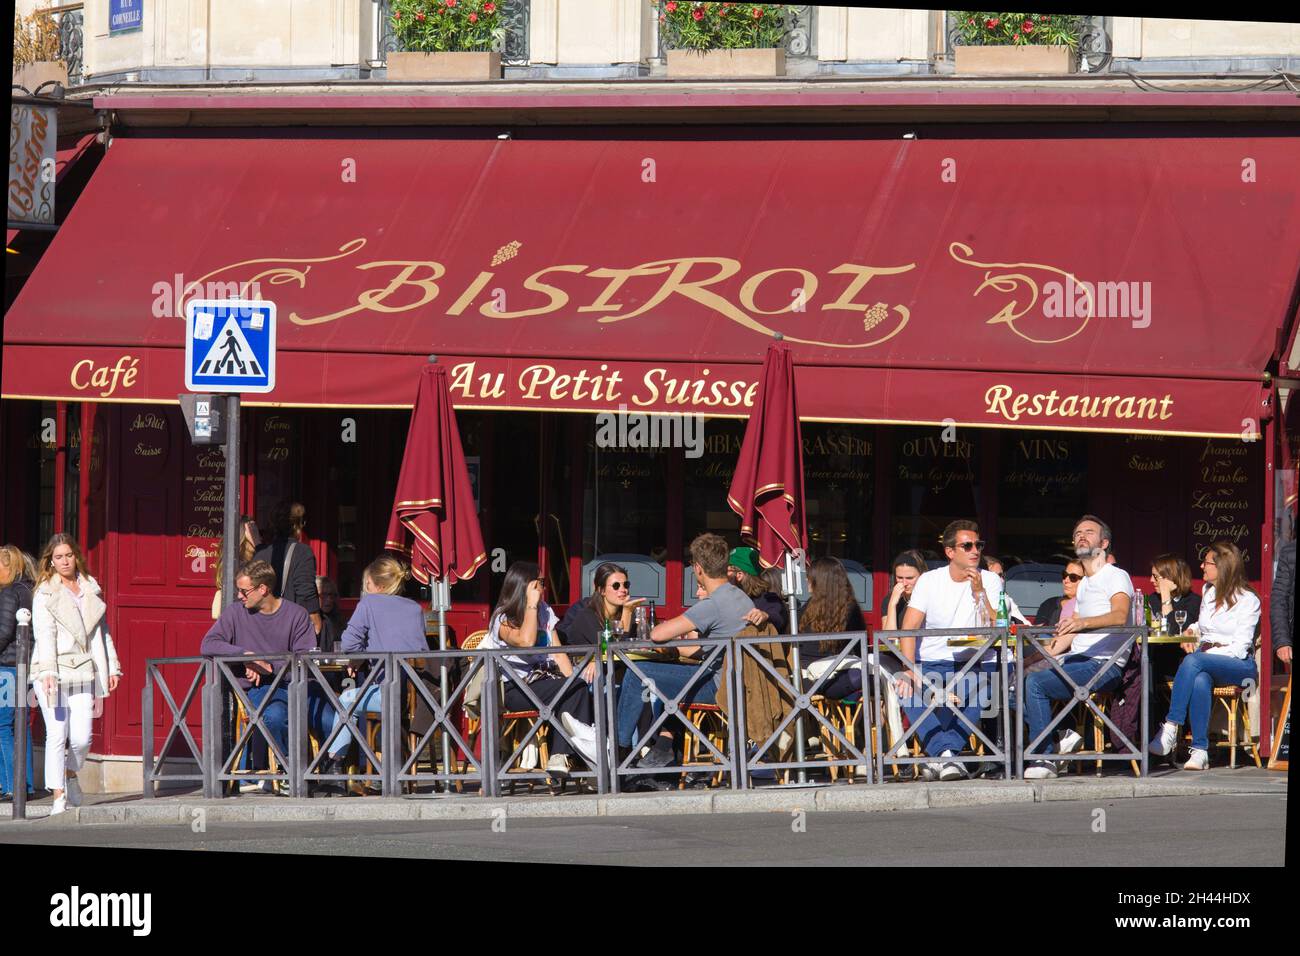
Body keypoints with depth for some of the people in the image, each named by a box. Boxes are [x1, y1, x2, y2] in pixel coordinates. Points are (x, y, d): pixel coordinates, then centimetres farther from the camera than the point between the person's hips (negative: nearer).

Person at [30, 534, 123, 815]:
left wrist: (111, 667, 18)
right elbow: (44, 634, -11)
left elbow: (101, 631, 22)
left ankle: (70, 775, 28)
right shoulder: (44, 593, 0)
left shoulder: (91, 589, 15)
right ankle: (59, 797, -3)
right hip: (53, 672, -4)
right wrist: (47, 671, -22)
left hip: (82, 671, 4)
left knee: (82, 738, -2)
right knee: (57, 734, -9)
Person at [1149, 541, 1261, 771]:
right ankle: (1200, 751, -44)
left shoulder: (1247, 599, -3)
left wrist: (1205, 655, -19)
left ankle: (1170, 729, -40)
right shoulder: (1208, 592, 19)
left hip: (1239, 665, -5)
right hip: (1206, 662, 5)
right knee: (1200, 681, -35)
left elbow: (1240, 647, -11)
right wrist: (1192, 631, 14)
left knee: (1193, 662, -36)